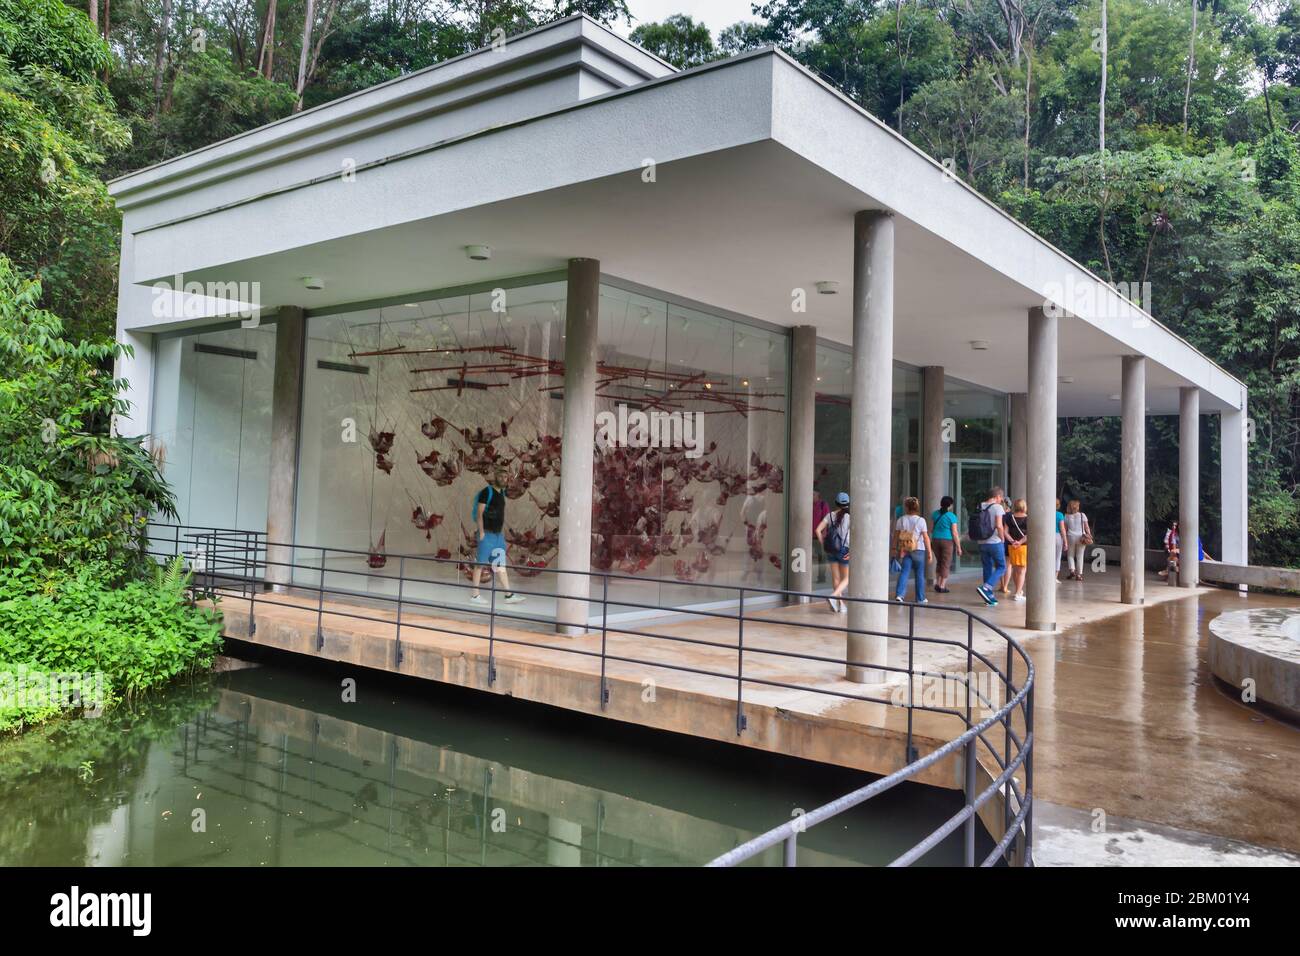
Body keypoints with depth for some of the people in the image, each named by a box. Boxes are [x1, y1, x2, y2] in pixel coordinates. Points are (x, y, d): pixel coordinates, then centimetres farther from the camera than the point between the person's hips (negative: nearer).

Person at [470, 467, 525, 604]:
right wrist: (481, 532, -17)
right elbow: (479, 513, -12)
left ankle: (508, 595, 6)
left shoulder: (501, 492, 14)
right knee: (481, 564, 0)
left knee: (501, 565, 7)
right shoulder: (487, 491, -9)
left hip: (498, 534, 8)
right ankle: (475, 594, 8)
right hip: (487, 533, -7)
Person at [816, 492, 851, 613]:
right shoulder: (849, 517, -5)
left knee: (836, 578, 12)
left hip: (831, 550, 3)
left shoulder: (830, 515, 2)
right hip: (844, 550, -3)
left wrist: (823, 545, 4)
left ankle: (841, 605, 16)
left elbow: (818, 530, -5)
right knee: (846, 578, 8)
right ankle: (833, 597, -15)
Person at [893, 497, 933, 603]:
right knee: (920, 574, 9)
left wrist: (895, 548, 17)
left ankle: (899, 594, -16)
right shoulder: (920, 520, -7)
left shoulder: (900, 520, 0)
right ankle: (920, 598, 16)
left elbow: (896, 536, 5)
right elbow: (926, 537, -7)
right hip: (919, 550, -2)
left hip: (904, 550, 2)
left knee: (904, 572, 1)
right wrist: (929, 552, -2)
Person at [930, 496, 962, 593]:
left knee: (939, 562, 20)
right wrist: (958, 547, -3)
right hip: (947, 541, -4)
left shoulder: (935, 514, 4)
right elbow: (955, 533, -9)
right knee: (946, 564, 5)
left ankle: (937, 583, 16)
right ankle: (942, 586, 3)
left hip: (935, 540, 4)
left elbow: (931, 529, 8)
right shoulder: (952, 516, -9)